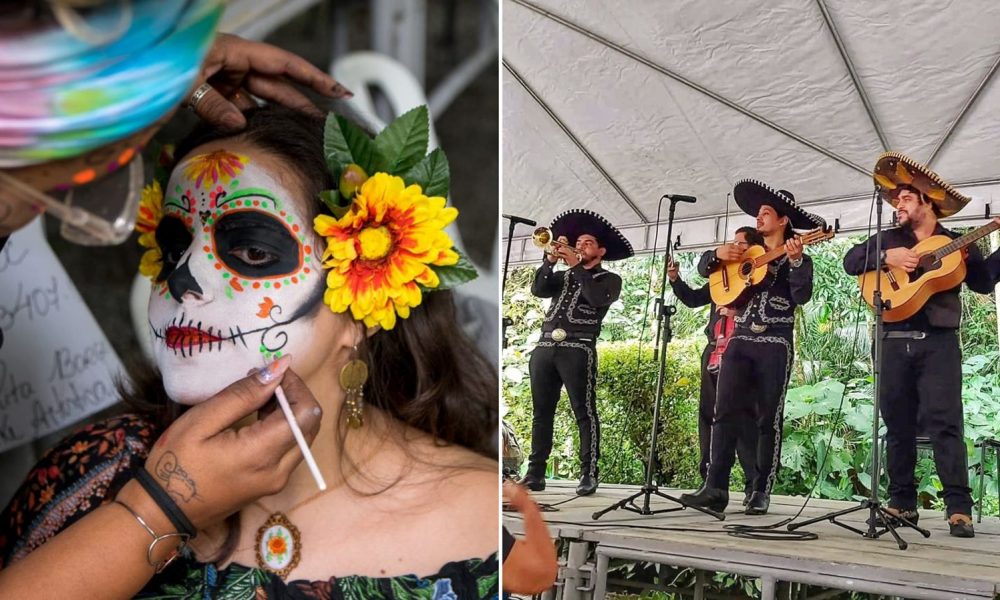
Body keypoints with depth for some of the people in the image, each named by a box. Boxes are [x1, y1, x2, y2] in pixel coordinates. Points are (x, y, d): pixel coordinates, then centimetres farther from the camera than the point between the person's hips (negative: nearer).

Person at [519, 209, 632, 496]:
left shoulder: (609, 279, 11)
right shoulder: (564, 277, 25)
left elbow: (597, 298, -11)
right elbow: (538, 289, 7)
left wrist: (576, 265, -7)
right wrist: (551, 260, -5)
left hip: (578, 349, -5)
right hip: (545, 347, 5)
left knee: (585, 413, -7)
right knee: (541, 412, 3)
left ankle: (589, 475, -7)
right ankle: (535, 473, 4)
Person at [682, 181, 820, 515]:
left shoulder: (797, 258, 4)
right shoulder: (746, 252, 18)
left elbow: (802, 297, -11)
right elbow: (704, 270, 19)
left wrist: (795, 261, -24)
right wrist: (718, 254, -1)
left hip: (775, 344, -4)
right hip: (740, 340, 4)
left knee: (768, 420, -1)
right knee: (725, 413, -6)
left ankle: (761, 492, 4)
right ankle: (715, 488, -9)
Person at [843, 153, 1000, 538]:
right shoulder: (889, 239, 15)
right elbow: (850, 261, 4)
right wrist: (886, 256, -11)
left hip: (939, 342, -3)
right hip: (895, 341, 3)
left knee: (944, 422, -11)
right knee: (898, 424, 5)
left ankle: (959, 508, -10)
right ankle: (903, 503, 12)